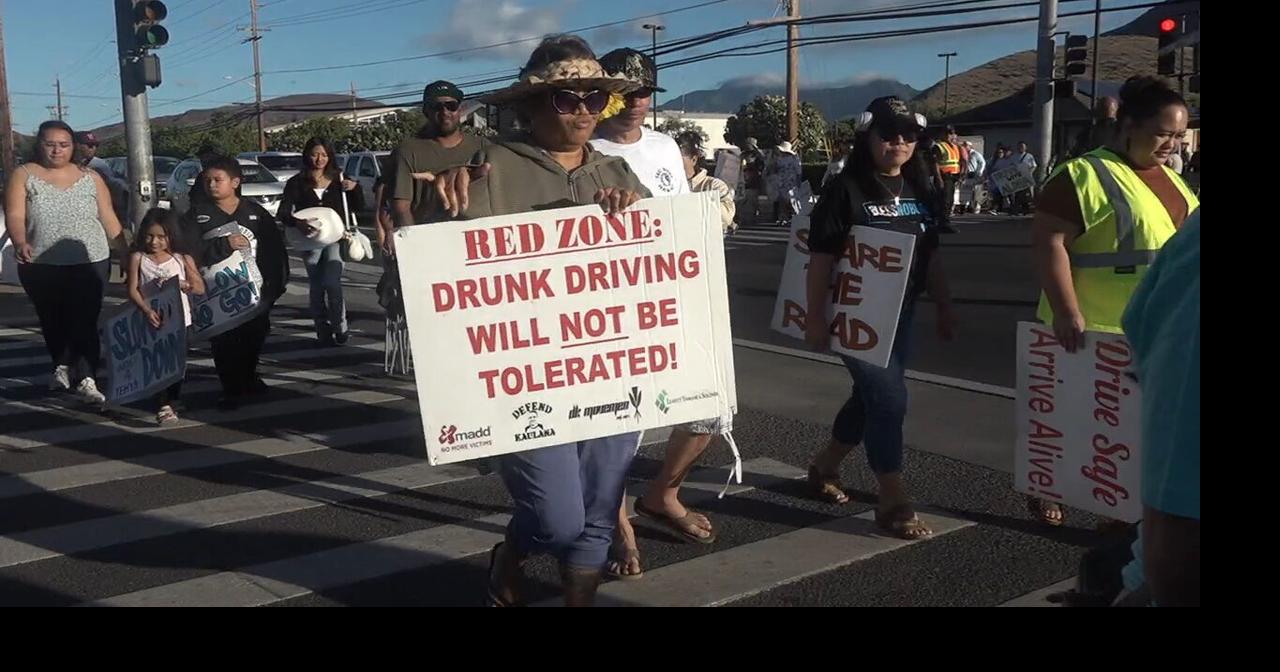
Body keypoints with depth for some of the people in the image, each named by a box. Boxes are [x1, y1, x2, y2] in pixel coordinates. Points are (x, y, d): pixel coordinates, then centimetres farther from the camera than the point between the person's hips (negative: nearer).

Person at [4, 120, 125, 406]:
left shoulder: (90, 178, 7)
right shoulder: (23, 175, 2)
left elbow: (109, 219, 9)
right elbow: (14, 215, -10)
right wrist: (20, 243, -29)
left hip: (90, 262, -1)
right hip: (41, 265, 1)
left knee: (85, 321, -9)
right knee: (52, 320, 15)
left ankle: (86, 378, -11)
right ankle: (62, 366, 36)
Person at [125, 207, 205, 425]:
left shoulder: (183, 259, 3)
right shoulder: (138, 258, 0)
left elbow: (200, 287, 0)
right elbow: (132, 289, -6)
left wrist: (180, 284, -19)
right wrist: (147, 310, -21)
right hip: (152, 321, -1)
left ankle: (170, 402, 22)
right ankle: (163, 406, 0)